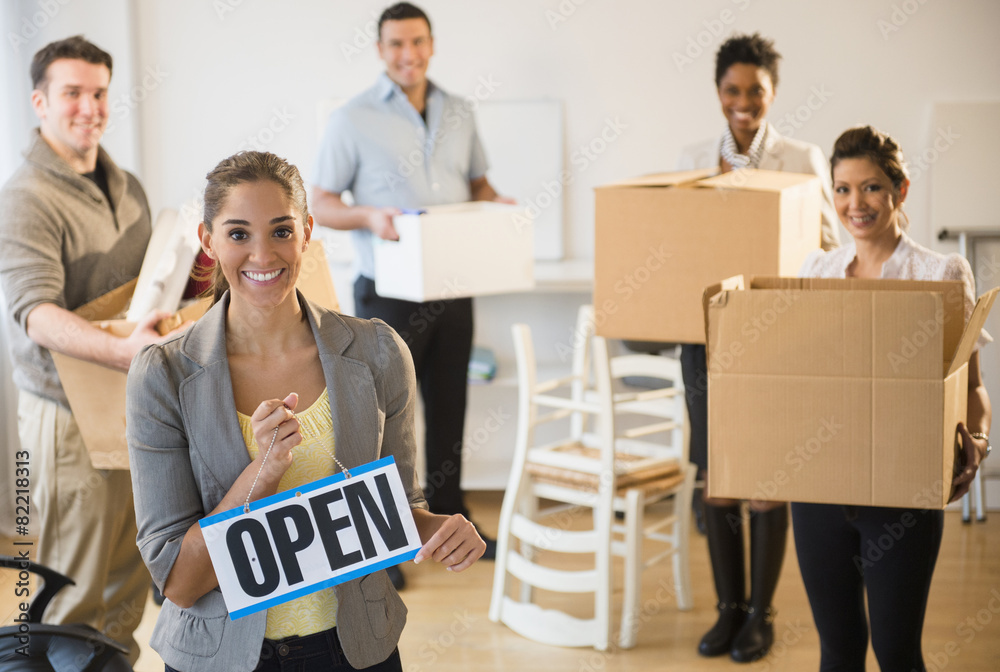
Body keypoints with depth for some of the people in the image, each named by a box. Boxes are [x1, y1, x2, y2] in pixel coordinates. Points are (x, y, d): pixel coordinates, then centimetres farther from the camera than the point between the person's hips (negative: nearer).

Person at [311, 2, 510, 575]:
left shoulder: (459, 114, 9)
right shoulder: (353, 120, -5)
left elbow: (477, 184, 19)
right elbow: (322, 205, -5)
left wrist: (495, 203, -4)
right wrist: (368, 217, -24)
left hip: (454, 290, 5)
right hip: (390, 293, -5)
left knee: (448, 410, 15)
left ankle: (450, 521, 30)